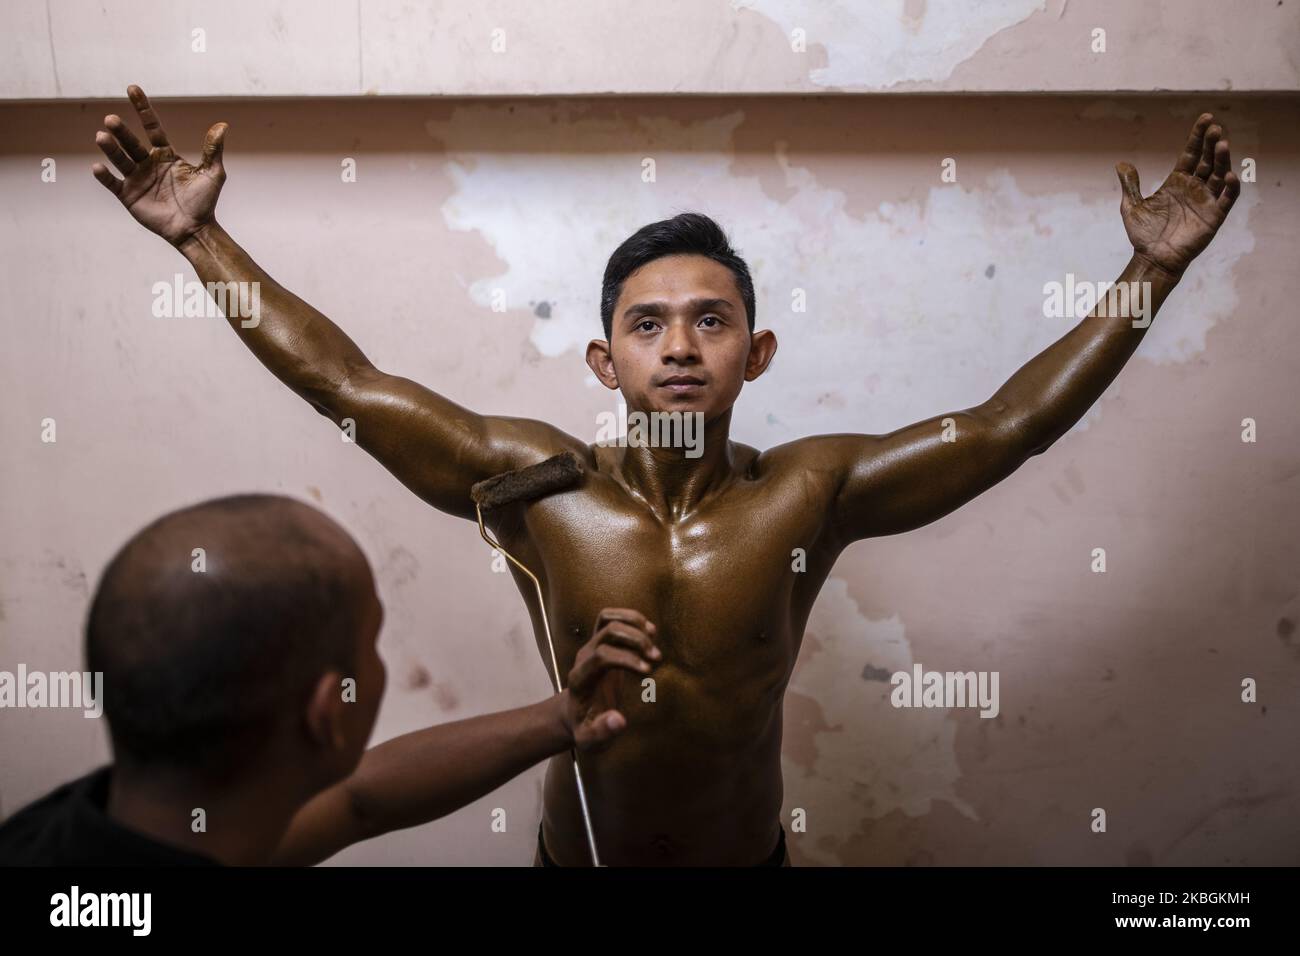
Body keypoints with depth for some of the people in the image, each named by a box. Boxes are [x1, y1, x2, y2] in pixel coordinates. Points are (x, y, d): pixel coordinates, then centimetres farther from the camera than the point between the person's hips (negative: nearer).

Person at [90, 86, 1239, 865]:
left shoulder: (809, 493, -16)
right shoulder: (535, 484, -18)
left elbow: (1008, 424, -14)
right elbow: (342, 381, -18)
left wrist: (1156, 268, -16)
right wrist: (200, 237, -21)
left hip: (748, 852, 1)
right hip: (575, 849, 0)